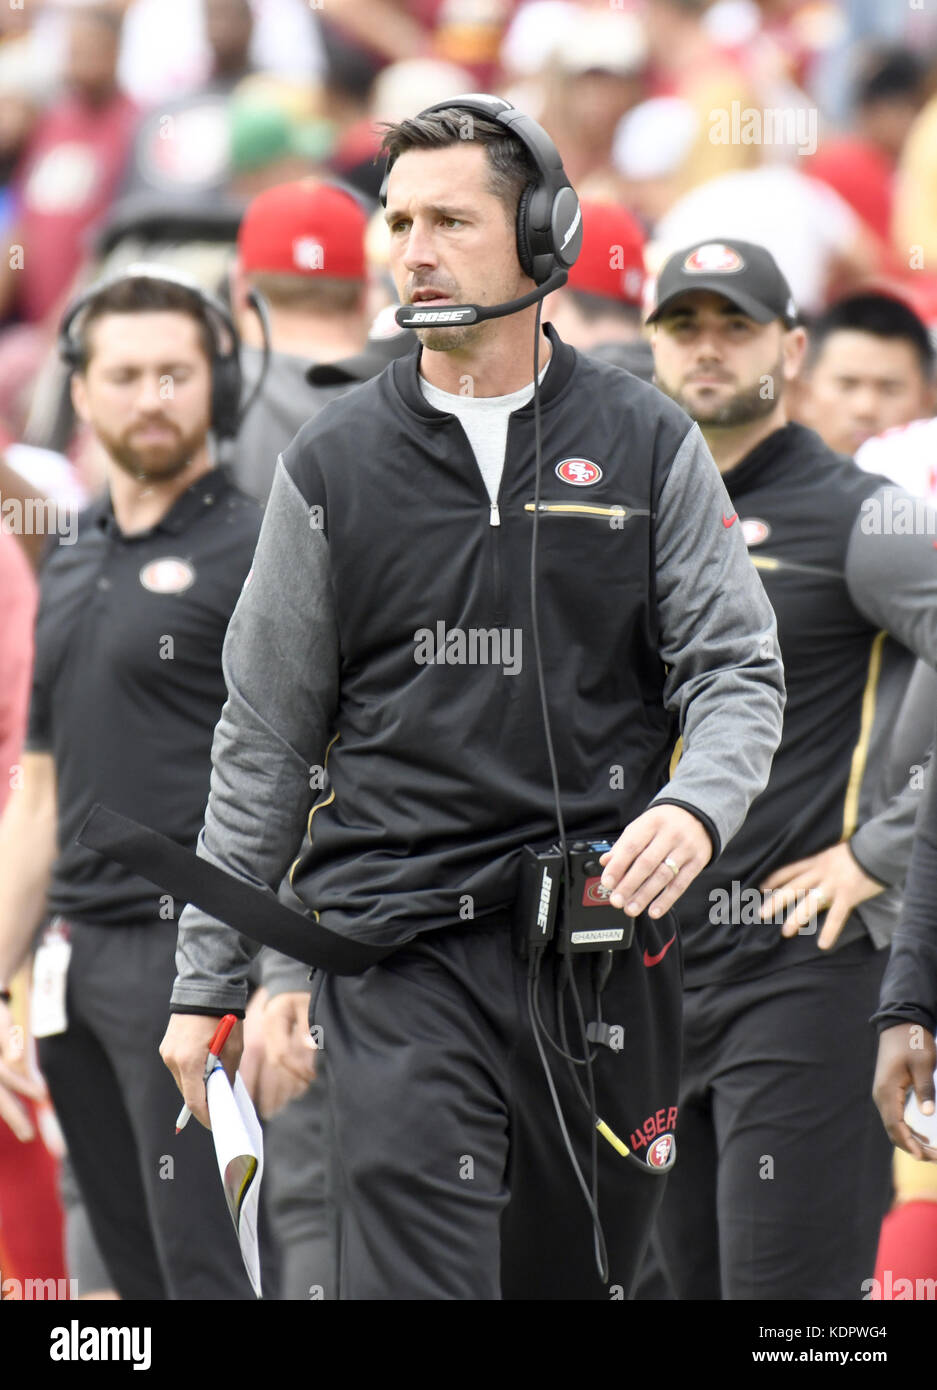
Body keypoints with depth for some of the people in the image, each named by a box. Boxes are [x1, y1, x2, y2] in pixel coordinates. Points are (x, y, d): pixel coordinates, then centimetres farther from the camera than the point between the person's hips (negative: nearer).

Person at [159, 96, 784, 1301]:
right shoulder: (335, 464, 6)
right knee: (418, 1273, -15)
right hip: (399, 951, -1)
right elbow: (264, 737, 10)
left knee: (579, 1276, 7)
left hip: (602, 944, 1)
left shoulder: (645, 445, 6)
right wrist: (207, 980, 8)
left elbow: (738, 669, 5)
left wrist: (696, 807, -18)